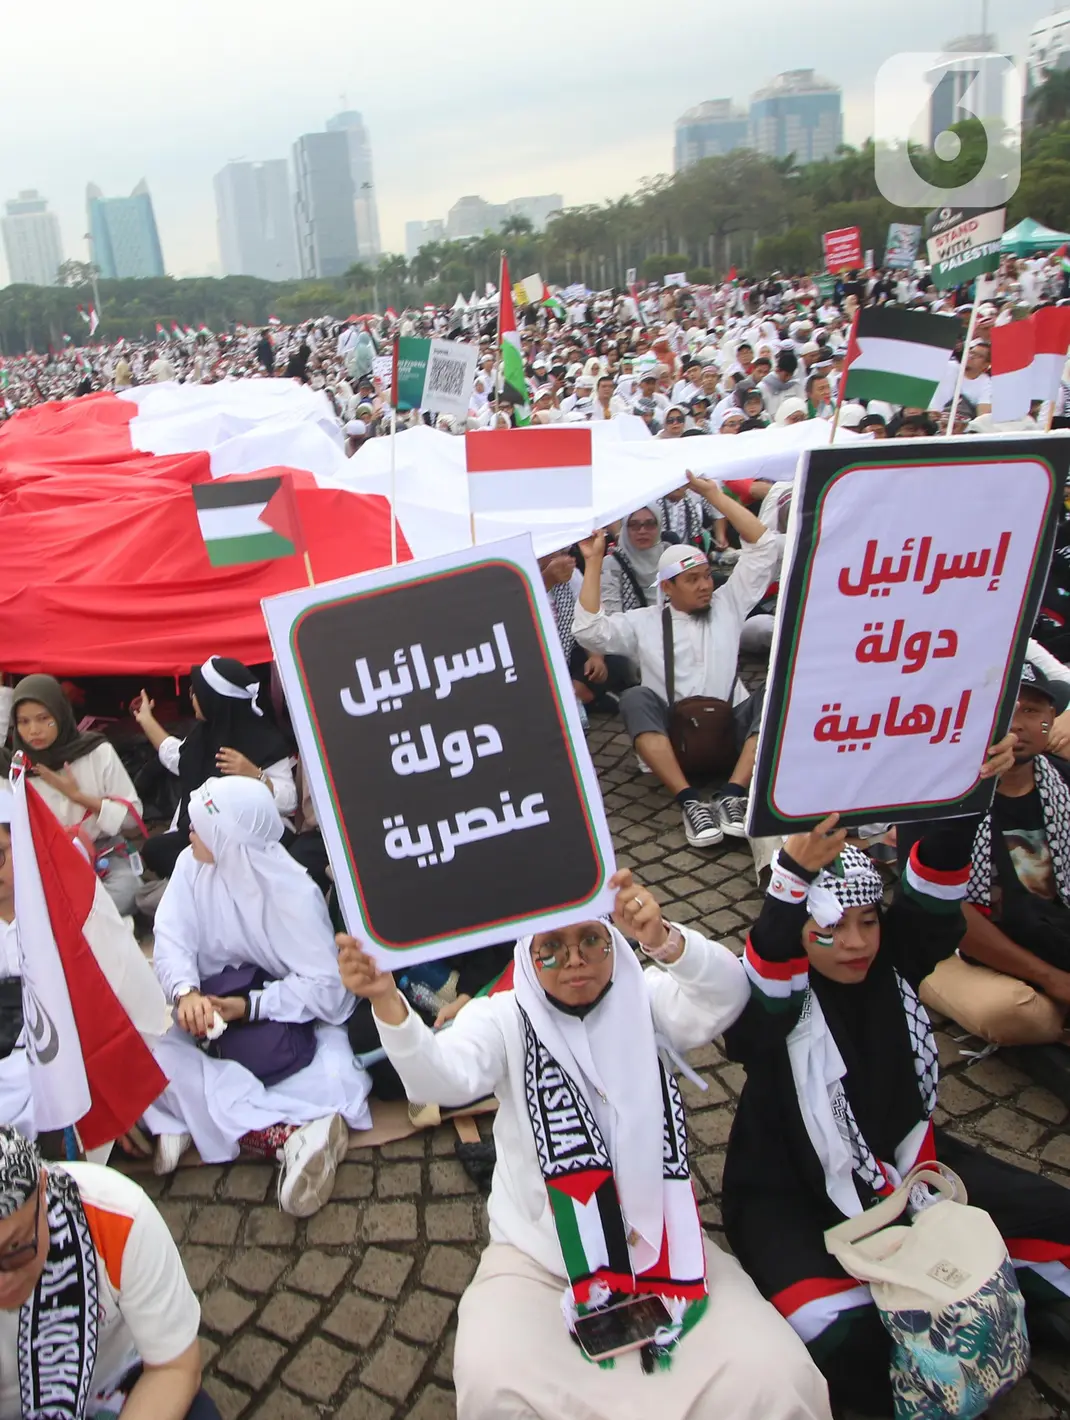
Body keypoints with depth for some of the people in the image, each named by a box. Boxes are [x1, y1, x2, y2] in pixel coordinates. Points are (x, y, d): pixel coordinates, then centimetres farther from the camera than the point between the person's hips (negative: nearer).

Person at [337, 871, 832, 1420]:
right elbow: (443, 1076, -23)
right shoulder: (505, 1018, -4)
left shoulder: (643, 999, 0)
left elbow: (725, 996, -20)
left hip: (662, 1244, 1)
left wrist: (662, 939, -42)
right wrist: (386, 1001, -44)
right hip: (536, 1256, 0)